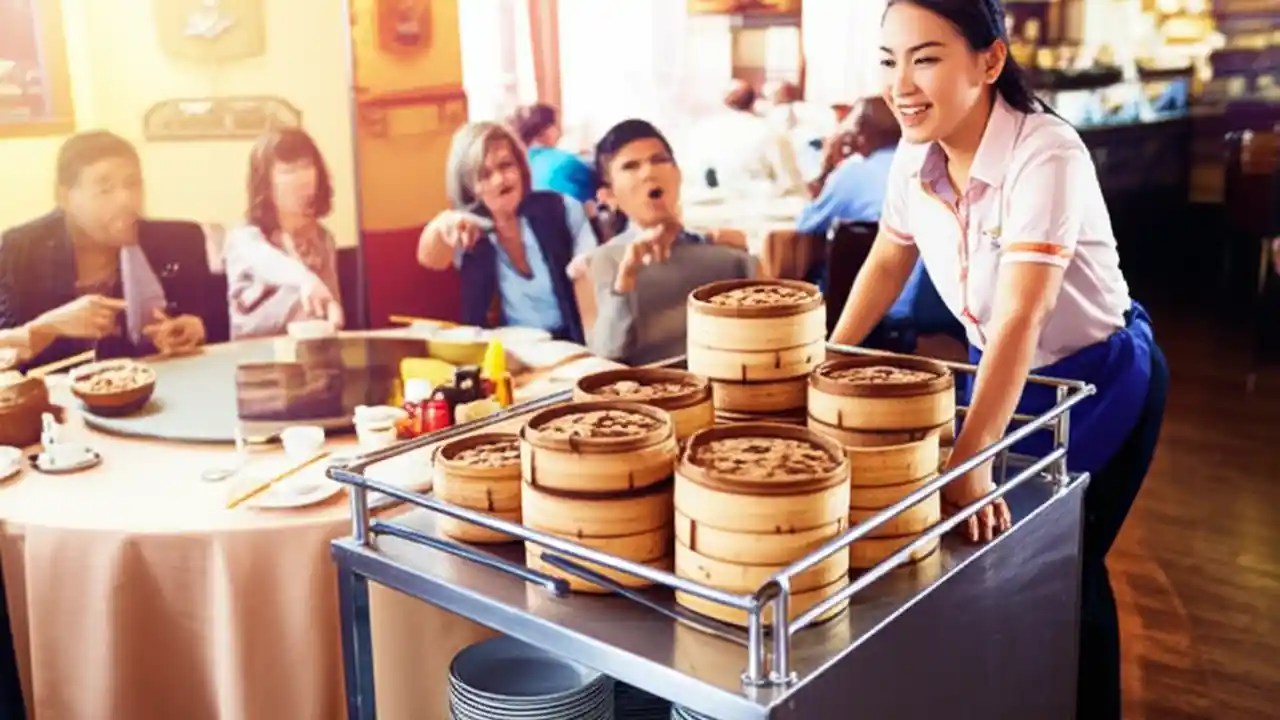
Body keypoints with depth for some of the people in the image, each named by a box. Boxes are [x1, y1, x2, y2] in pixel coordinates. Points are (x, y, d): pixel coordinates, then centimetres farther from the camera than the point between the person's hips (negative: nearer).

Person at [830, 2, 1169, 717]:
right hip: (997, 371, 6)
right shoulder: (916, 155, -12)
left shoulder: (1045, 154, -30)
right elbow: (888, 262, 4)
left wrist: (972, 459, -44)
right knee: (986, 553, 13)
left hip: (1099, 383, -5)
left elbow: (1021, 319, -37)